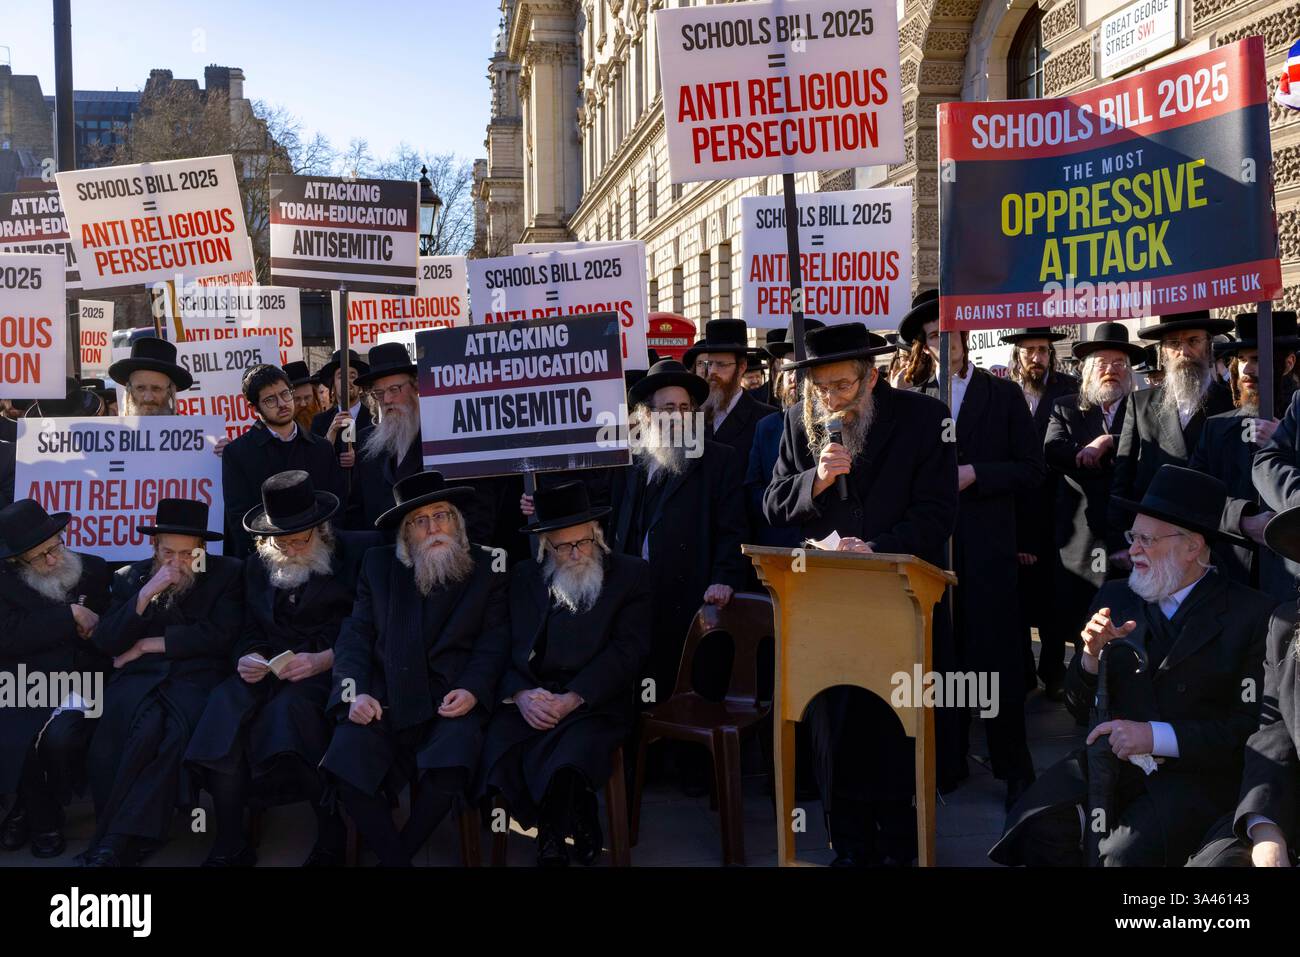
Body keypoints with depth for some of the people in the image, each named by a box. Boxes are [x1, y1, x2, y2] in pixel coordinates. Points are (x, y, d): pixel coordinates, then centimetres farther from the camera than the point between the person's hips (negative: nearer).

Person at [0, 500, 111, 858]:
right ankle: (41, 816, 1)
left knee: (59, 736, -30)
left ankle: (29, 809, 4)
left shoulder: (94, 570, 7)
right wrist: (70, 616, -13)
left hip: (82, 682, 0)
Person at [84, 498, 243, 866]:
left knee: (175, 730, -34)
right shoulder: (130, 577, 17)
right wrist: (144, 596, -7)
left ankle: (114, 844, -26)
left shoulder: (228, 573, 9)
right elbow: (104, 643, 8)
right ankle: (131, 840, -22)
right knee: (143, 727, -33)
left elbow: (221, 635, -2)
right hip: (139, 675, 2)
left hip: (197, 675, -2)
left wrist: (149, 644, 0)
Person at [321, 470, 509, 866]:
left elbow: (494, 640, 4)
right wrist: (355, 691, -8)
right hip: (384, 695, 2)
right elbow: (356, 633, 8)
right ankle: (393, 858, -6)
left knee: (449, 766, -30)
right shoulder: (378, 564, 16)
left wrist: (473, 689, -14)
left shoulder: (486, 568, 11)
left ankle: (398, 852, -4)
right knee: (347, 760, -26)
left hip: (451, 697, -1)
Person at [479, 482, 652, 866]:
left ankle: (553, 845, 0)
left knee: (566, 765, -33)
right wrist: (521, 695, -10)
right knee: (498, 758, -26)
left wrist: (571, 700, -13)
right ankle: (580, 834, -2)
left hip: (594, 703, -3)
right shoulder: (524, 577, 18)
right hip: (529, 701, 3)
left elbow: (628, 650, -2)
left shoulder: (631, 574, 7)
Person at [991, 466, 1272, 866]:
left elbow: (1252, 727, -8)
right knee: (1032, 825, -24)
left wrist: (1157, 737, -17)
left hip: (1197, 776, -3)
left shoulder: (1252, 614, -2)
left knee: (1125, 853, -31)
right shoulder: (1115, 598, 10)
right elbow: (1080, 708, 14)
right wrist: (1093, 656, -7)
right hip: (1111, 760, 4)